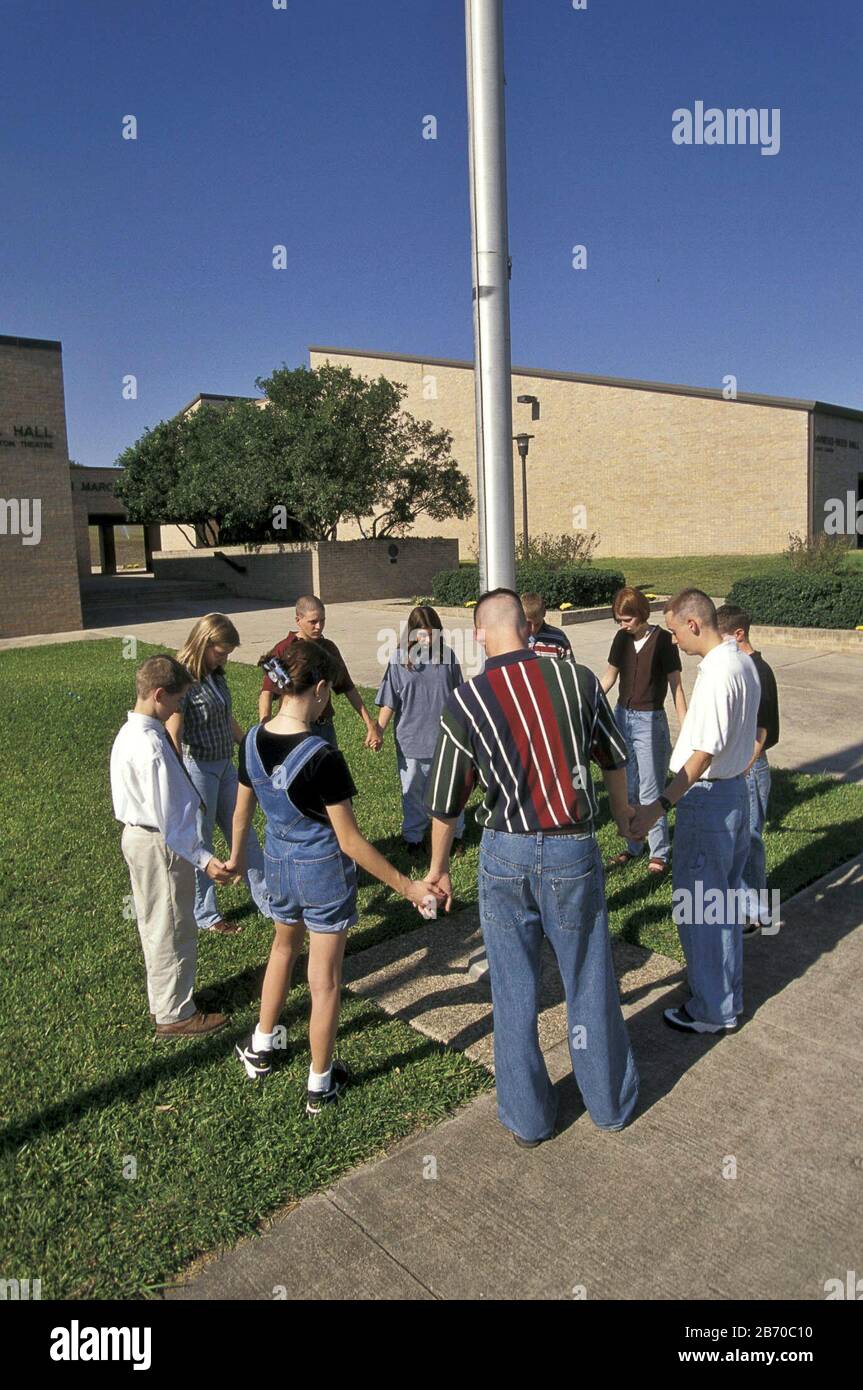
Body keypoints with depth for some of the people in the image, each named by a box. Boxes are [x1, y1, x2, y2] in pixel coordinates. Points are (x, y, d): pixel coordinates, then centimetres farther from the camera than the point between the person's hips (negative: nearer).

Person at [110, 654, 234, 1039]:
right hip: (159, 845, -10)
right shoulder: (152, 745, -28)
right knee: (173, 931, 7)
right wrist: (202, 858, -28)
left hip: (136, 834, 10)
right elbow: (169, 816, -29)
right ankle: (175, 1014, 23)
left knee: (153, 923, 24)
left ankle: (163, 997, 42)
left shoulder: (128, 733, 3)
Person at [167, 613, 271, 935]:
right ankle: (204, 915, 25)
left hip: (225, 765, 8)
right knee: (200, 843, 8)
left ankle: (268, 902, 28)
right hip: (197, 768, -8)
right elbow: (172, 736, -24)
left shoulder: (216, 675, 5)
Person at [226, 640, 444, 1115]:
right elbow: (349, 840, -23)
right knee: (325, 979, 11)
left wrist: (235, 858, 23)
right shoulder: (321, 757, -28)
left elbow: (242, 811, 5)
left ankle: (261, 1049, 46)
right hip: (324, 870, -6)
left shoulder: (253, 740, -9)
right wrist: (405, 885, -15)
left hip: (278, 863, 6)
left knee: (284, 946, 31)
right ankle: (320, 1085, 28)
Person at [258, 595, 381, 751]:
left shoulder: (329, 648, 6)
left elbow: (348, 688, 12)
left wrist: (370, 724, 8)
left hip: (325, 729, 5)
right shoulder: (284, 650, -10)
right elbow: (267, 692, -19)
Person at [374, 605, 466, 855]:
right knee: (413, 792, 14)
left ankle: (455, 835, 29)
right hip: (411, 740, -1)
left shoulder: (447, 656, -3)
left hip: (445, 738, 1)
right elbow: (388, 702, -3)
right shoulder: (400, 660, -8)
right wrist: (379, 731, -5)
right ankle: (413, 837, 29)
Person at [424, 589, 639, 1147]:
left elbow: (445, 802, -2)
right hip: (573, 852, 1)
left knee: (514, 991, 15)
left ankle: (528, 1116, 31)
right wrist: (622, 809, 29)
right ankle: (611, 1100, 38)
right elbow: (614, 756, 9)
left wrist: (438, 869, 15)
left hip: (505, 855, 0)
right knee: (589, 982, 18)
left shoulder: (464, 703, -11)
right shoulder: (578, 679, -8)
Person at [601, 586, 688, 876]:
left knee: (650, 792, -1)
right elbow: (608, 678, 12)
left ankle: (659, 852, 12)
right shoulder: (621, 639, 4)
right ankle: (633, 846, 25)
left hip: (650, 721, -5)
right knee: (626, 789, 11)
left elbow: (676, 686, -8)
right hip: (622, 717, 5)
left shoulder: (662, 640, -11)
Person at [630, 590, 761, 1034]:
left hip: (707, 797, -10)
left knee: (697, 907, 4)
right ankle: (729, 997, 35)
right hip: (735, 790, 10)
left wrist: (660, 805, -30)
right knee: (724, 902, 20)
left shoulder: (717, 673, -23)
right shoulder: (743, 663, 7)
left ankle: (712, 1010, 18)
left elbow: (704, 752, -27)